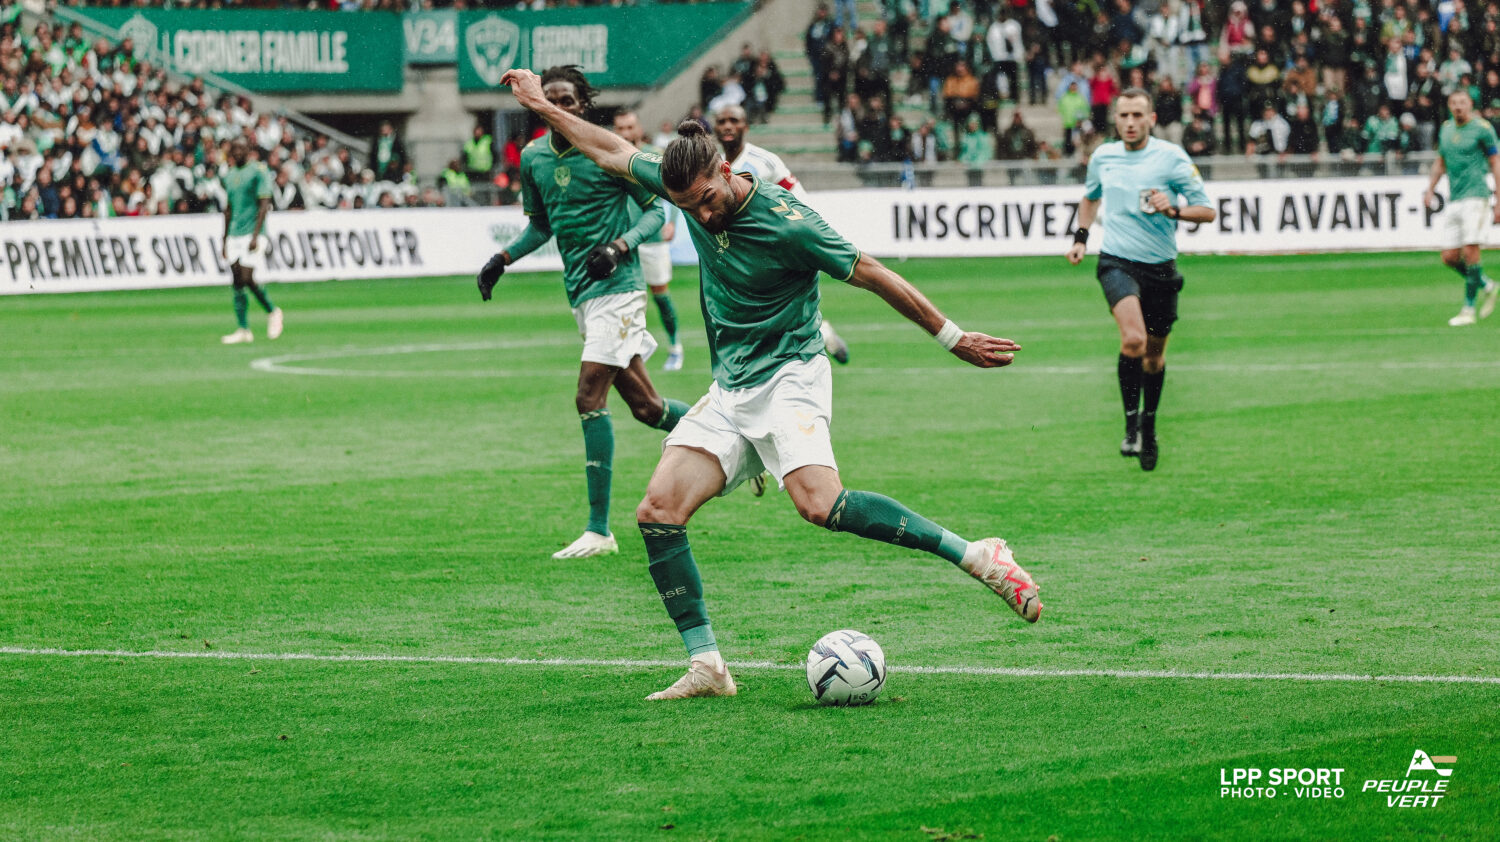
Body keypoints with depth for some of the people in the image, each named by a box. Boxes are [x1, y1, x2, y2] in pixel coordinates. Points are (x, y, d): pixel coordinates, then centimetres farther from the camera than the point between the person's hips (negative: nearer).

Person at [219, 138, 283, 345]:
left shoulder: (258, 171, -5)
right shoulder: (229, 175, 16)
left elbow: (264, 205, -10)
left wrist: (255, 236, -17)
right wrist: (225, 240, 19)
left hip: (251, 233, -6)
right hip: (234, 235, 6)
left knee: (247, 279, -14)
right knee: (237, 283, 1)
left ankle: (273, 312, 8)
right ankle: (243, 329, 3)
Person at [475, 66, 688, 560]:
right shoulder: (533, 158, 9)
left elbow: (655, 211, -3)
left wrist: (619, 246, -19)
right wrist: (502, 260, 9)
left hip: (616, 285, -7)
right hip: (579, 292, 7)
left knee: (590, 397, -15)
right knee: (644, 406, 8)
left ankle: (598, 529, -13)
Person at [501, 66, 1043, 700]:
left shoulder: (787, 225, -19)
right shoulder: (689, 190, 0)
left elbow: (873, 275, -10)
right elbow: (612, 152, 17)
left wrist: (953, 338, -5)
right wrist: (541, 106, 22)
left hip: (788, 378, -7)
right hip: (729, 391, 7)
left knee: (819, 503, -32)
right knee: (657, 512, -9)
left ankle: (976, 556, -27)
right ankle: (706, 666, -5)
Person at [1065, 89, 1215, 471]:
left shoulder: (1172, 157, -5)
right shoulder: (1102, 156, 5)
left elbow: (1206, 211, -4)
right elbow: (1089, 197, 27)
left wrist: (1173, 209, -22)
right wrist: (1080, 237, 15)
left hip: (1160, 267, 1)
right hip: (1117, 263, -1)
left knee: (1155, 353, 12)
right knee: (1134, 339, -26)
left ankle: (1149, 425, 35)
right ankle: (1131, 423, -14)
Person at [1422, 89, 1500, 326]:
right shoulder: (1446, 129, 13)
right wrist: (1430, 189, 11)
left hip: (1475, 195, -6)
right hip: (1453, 200, 6)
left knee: (1470, 251, -13)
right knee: (1449, 257, 2)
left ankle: (1469, 309, -6)